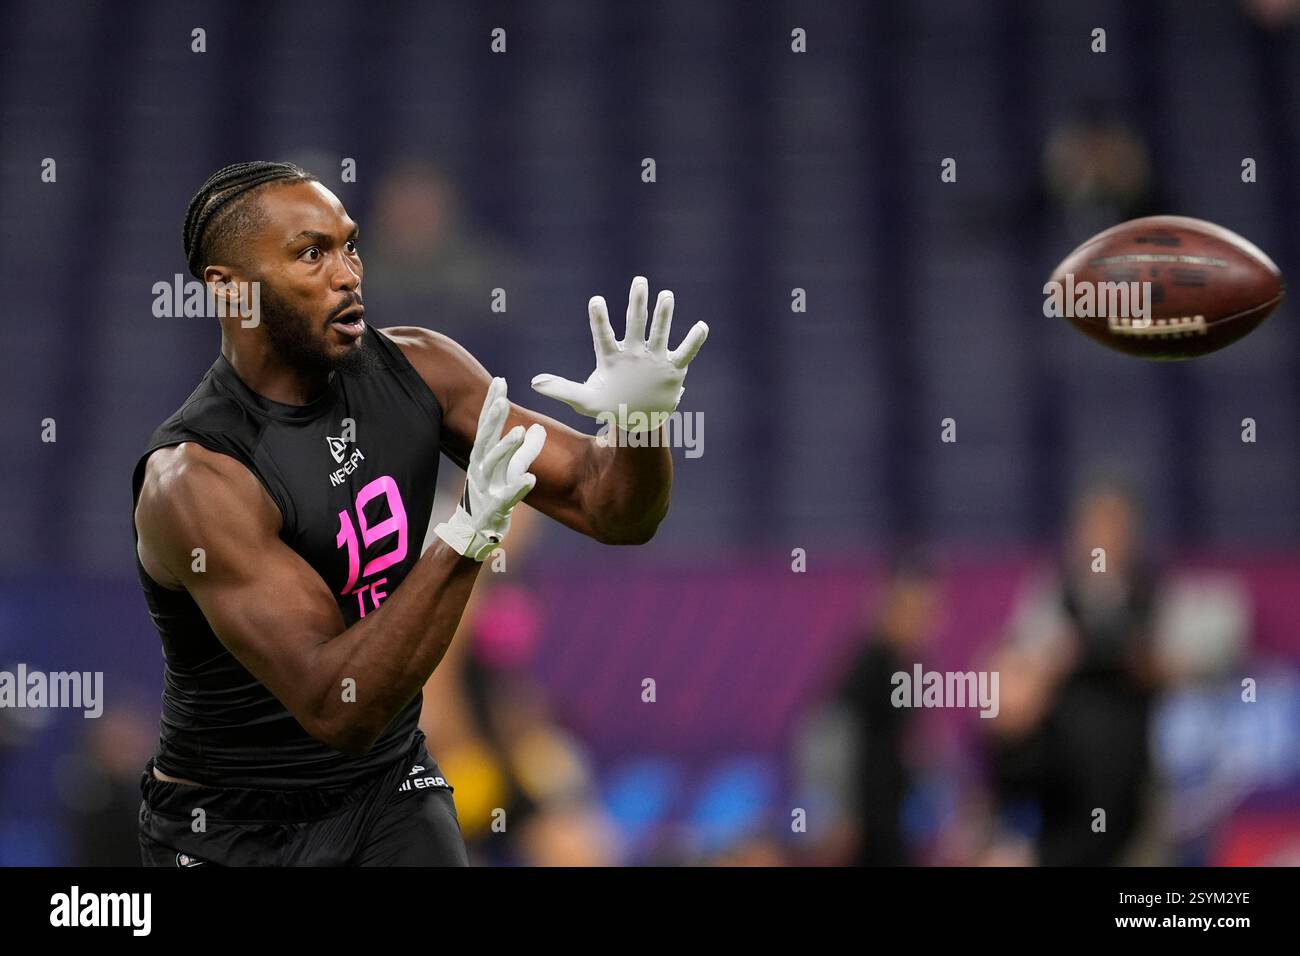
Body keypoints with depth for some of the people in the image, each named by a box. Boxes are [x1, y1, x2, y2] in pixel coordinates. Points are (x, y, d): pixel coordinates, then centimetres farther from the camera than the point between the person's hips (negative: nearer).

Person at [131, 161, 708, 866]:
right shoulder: (192, 481, -24)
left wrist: (642, 420, -26)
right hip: (230, 831, -4)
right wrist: (465, 537, -39)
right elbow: (336, 711, -30)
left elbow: (611, 510, -3)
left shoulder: (415, 371, -5)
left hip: (391, 794, 4)